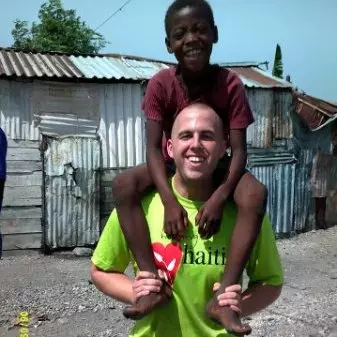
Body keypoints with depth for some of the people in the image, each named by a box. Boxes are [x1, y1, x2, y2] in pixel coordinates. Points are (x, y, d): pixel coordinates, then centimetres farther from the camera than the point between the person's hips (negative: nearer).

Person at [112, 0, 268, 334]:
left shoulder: (230, 84, -18)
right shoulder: (161, 84, -17)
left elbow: (238, 150, -20)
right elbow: (153, 147, -22)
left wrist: (218, 197, -37)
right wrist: (169, 200, -37)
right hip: (172, 166, 1)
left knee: (255, 193, -33)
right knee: (122, 185, -29)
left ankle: (224, 294, -31)